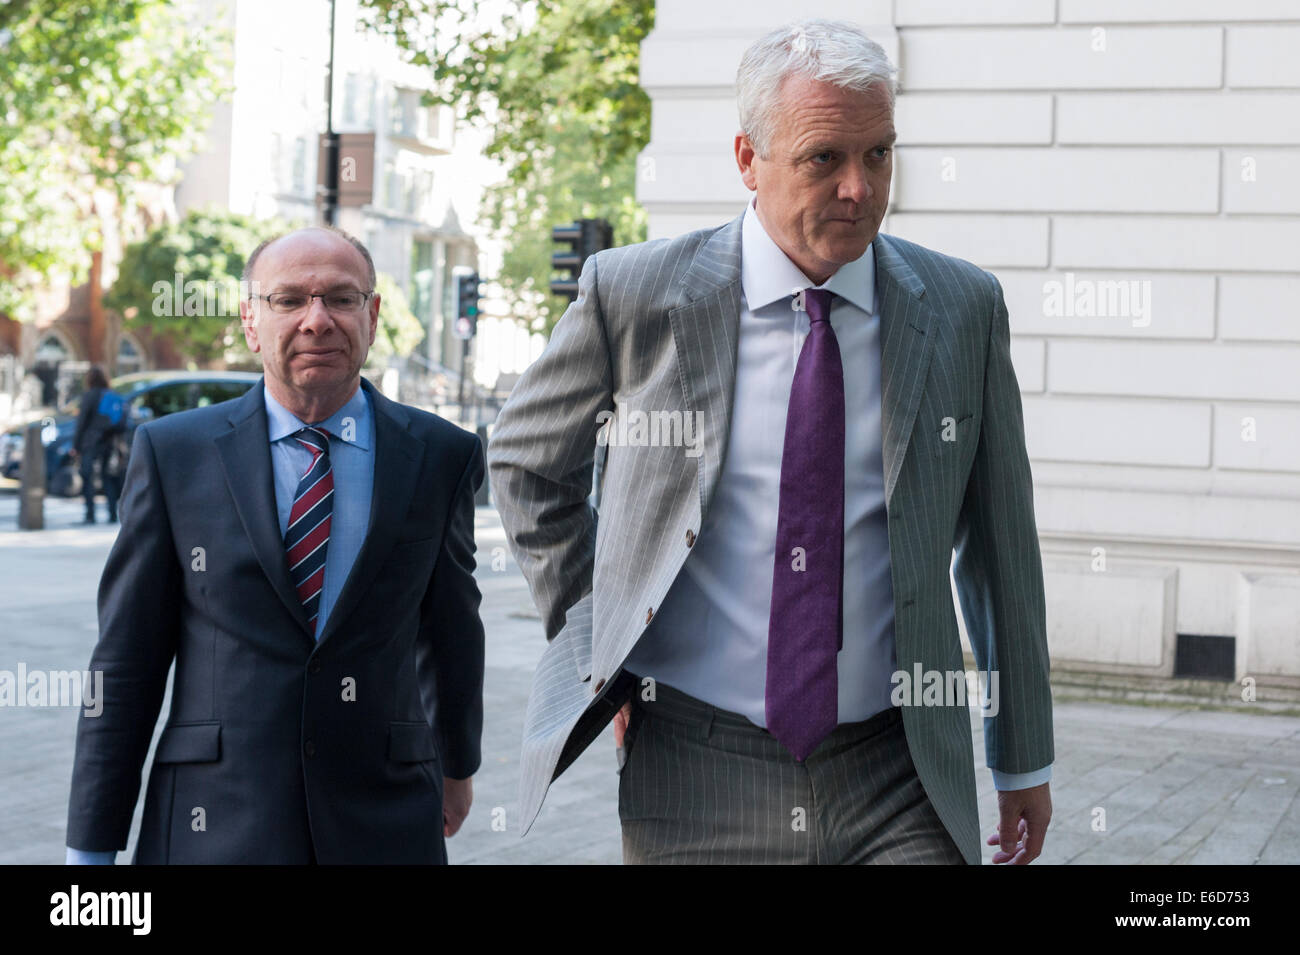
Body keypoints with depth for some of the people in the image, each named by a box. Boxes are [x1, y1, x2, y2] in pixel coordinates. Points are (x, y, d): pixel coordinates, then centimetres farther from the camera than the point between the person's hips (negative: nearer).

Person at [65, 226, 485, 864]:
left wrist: (457, 763, 29)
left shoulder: (442, 457, 4)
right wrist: (91, 850, 0)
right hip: (212, 831, -1)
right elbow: (124, 664, 1)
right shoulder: (172, 454, 0)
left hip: (383, 830, 1)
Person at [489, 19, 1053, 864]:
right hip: (696, 777, 0)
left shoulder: (963, 309, 1)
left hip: (897, 787, 1)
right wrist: (593, 640, 5)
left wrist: (1025, 762, 13)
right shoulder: (635, 295, -3)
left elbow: (1001, 542, 9)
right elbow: (527, 460, 13)